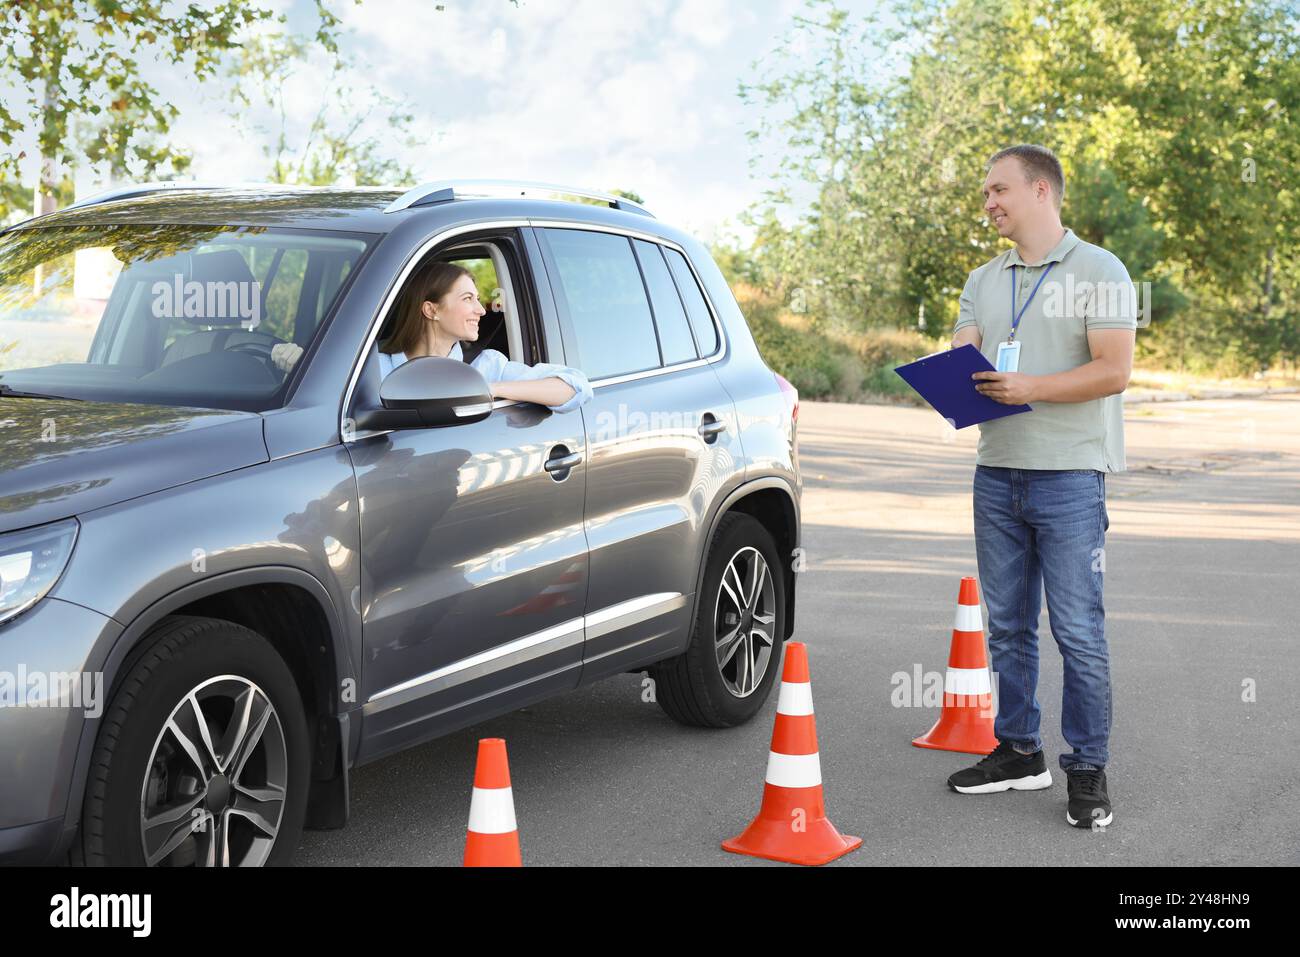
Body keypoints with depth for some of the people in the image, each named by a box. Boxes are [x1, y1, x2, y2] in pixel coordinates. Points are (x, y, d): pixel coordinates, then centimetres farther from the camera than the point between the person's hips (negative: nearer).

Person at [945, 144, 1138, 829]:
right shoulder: (984, 282, 16)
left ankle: (1088, 770, 4)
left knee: (1078, 631, -5)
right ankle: (1018, 751, 23)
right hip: (997, 471, 6)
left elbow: (1114, 370, -12)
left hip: (1069, 475, -6)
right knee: (1008, 625, 11)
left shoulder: (1098, 272, -3)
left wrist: (1029, 387, -23)